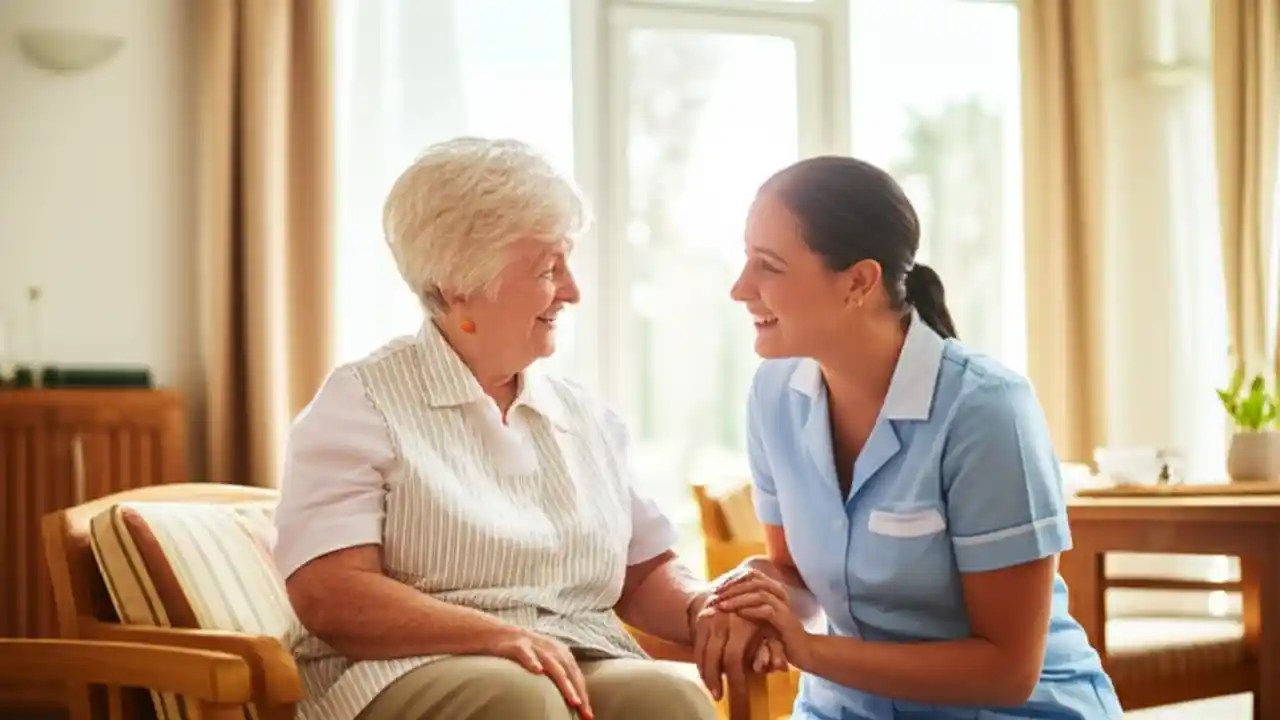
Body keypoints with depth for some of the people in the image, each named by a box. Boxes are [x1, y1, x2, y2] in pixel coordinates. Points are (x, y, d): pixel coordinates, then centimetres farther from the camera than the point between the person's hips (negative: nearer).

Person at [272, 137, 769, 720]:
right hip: (411, 672, -5)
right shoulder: (362, 403, 0)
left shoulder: (584, 415, 20)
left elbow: (643, 575, 22)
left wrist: (704, 611, -2)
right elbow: (329, 597, -11)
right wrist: (501, 636, -24)